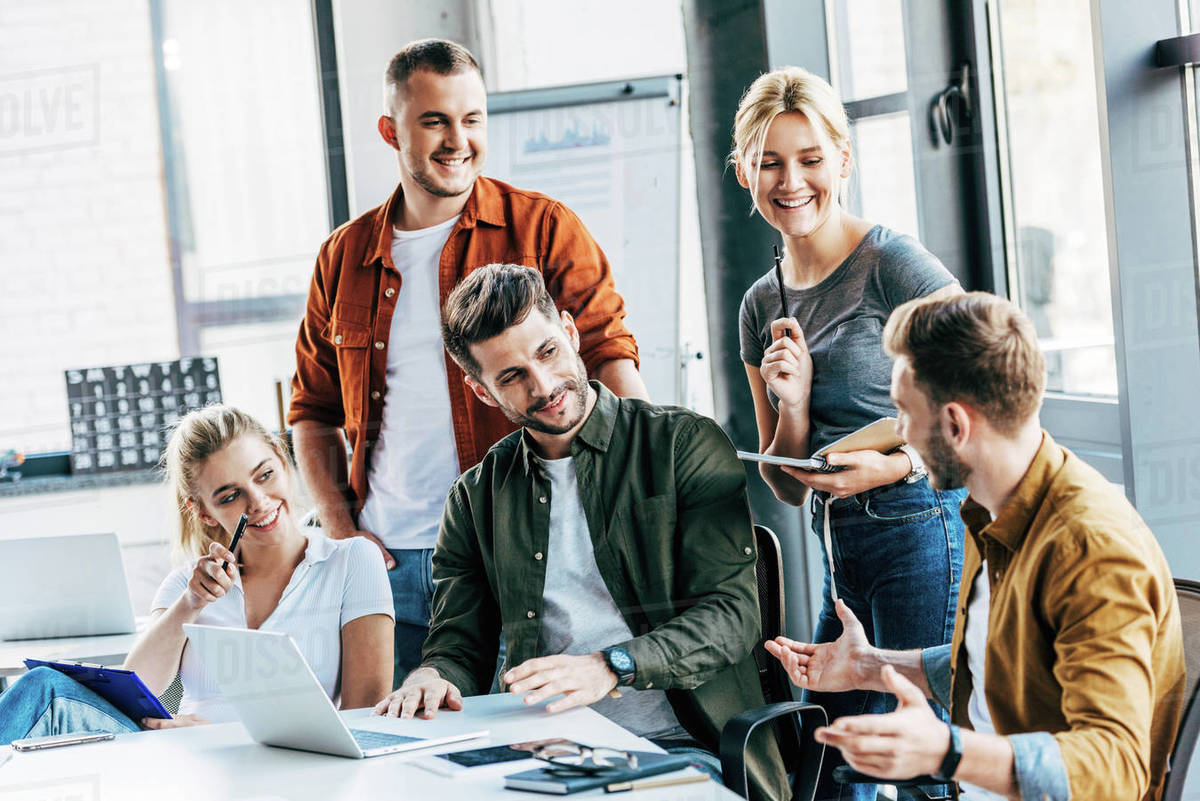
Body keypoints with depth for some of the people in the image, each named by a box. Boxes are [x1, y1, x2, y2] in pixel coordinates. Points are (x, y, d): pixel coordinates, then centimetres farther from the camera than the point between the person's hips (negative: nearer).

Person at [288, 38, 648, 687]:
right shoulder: (345, 257, 12)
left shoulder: (543, 231, 1)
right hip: (388, 561, 3)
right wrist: (339, 528, 6)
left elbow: (608, 358, -8)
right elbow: (312, 408, 18)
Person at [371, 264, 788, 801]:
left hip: (681, 749, -3)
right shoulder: (476, 499, 15)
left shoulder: (685, 444, 4)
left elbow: (732, 611, -5)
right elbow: (461, 642, 17)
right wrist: (436, 677, -9)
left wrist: (610, 667, -21)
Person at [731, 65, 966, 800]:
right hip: (841, 550, 7)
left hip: (922, 530, -7)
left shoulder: (894, 264, -7)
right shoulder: (763, 306, 14)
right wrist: (793, 403, -3)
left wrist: (896, 464, -21)